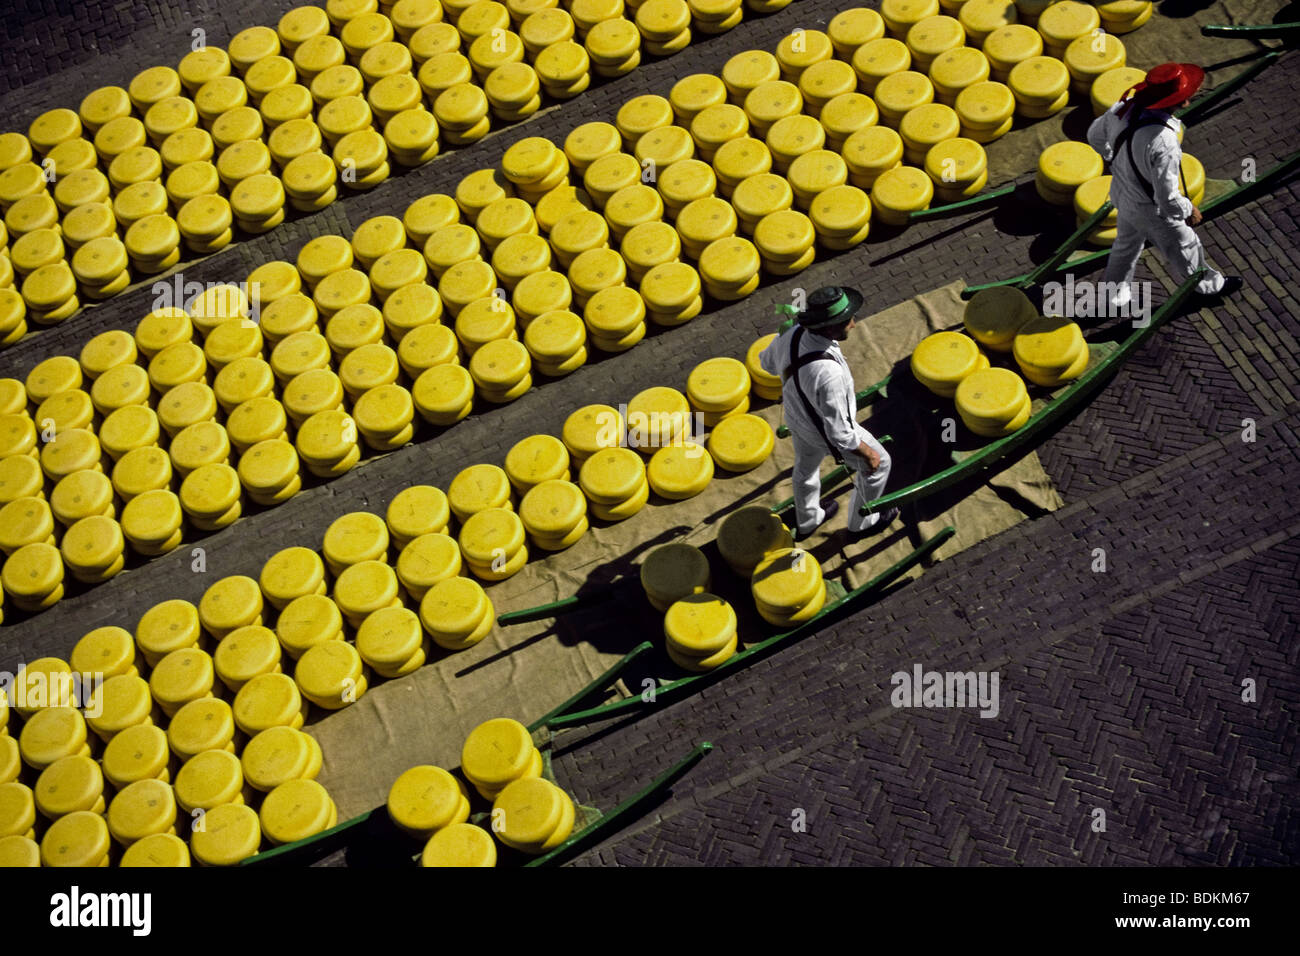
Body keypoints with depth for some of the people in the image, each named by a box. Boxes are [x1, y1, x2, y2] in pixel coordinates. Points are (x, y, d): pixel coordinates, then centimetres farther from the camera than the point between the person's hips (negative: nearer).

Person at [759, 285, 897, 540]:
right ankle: (862, 519, 49)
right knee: (878, 464, 23)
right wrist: (867, 453, -19)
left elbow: (767, 362, -3)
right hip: (826, 433, -6)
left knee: (807, 466, 33)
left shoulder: (792, 333, -27)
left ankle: (807, 521, 60)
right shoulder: (829, 374, -48)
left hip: (798, 415, 6)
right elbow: (838, 433, -36)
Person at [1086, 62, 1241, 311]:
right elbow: (1167, 198, -34)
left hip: (1122, 195, 6)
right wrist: (1189, 211, -13)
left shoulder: (1123, 108, -21)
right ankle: (1208, 285, 52)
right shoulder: (1163, 144, -43)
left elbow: (1095, 136, 1)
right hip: (1152, 210, -6)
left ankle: (1115, 294, 54)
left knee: (1126, 244, 33)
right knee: (1182, 249, 24)